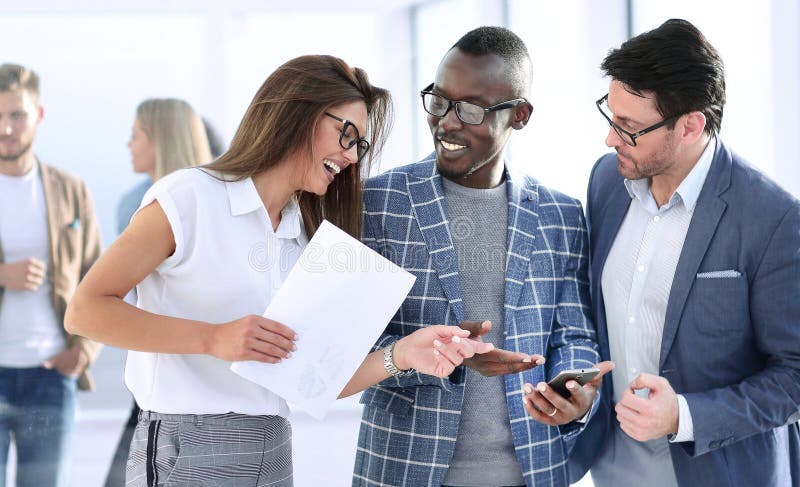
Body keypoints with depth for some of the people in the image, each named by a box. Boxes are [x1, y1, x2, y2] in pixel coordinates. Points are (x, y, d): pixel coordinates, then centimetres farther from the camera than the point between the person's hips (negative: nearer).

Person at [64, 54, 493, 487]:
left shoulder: (306, 237, 12)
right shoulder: (190, 197, -7)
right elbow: (85, 311, -13)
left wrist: (399, 356, -9)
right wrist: (213, 338, -20)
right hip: (187, 451, -6)